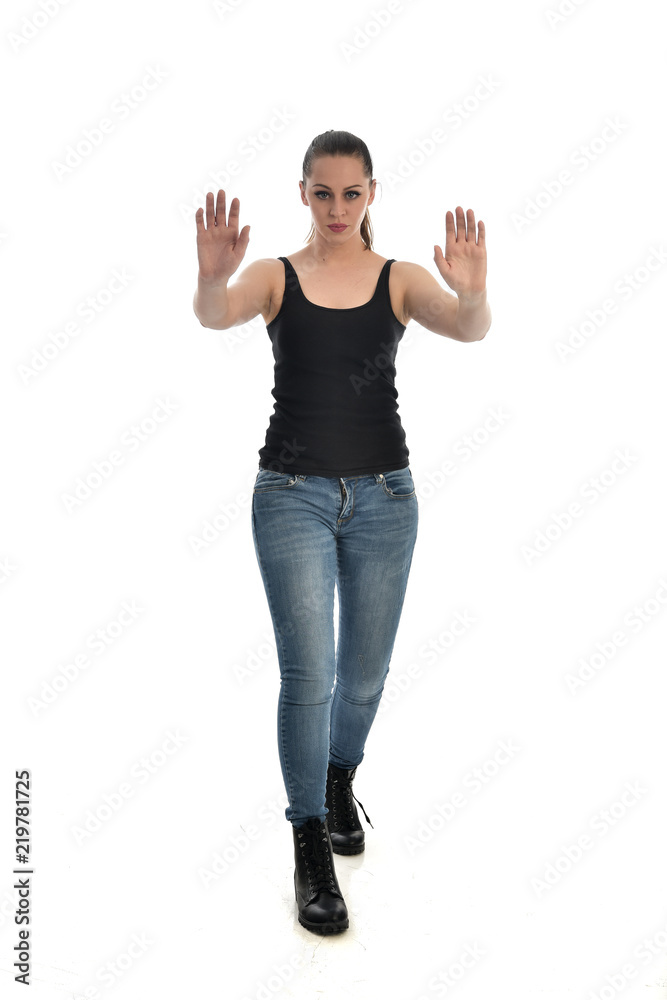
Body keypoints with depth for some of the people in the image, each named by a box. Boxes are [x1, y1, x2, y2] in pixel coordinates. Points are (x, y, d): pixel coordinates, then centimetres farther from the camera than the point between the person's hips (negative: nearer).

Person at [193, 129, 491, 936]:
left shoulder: (400, 280, 3)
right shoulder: (274, 276, 1)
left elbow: (470, 330, -16)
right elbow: (213, 315, -20)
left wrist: (472, 293, -39)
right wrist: (212, 279, -43)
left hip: (382, 494, 2)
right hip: (292, 494, -2)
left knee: (365, 671, 13)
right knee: (309, 673, -6)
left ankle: (339, 783, 43)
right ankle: (311, 850, 12)